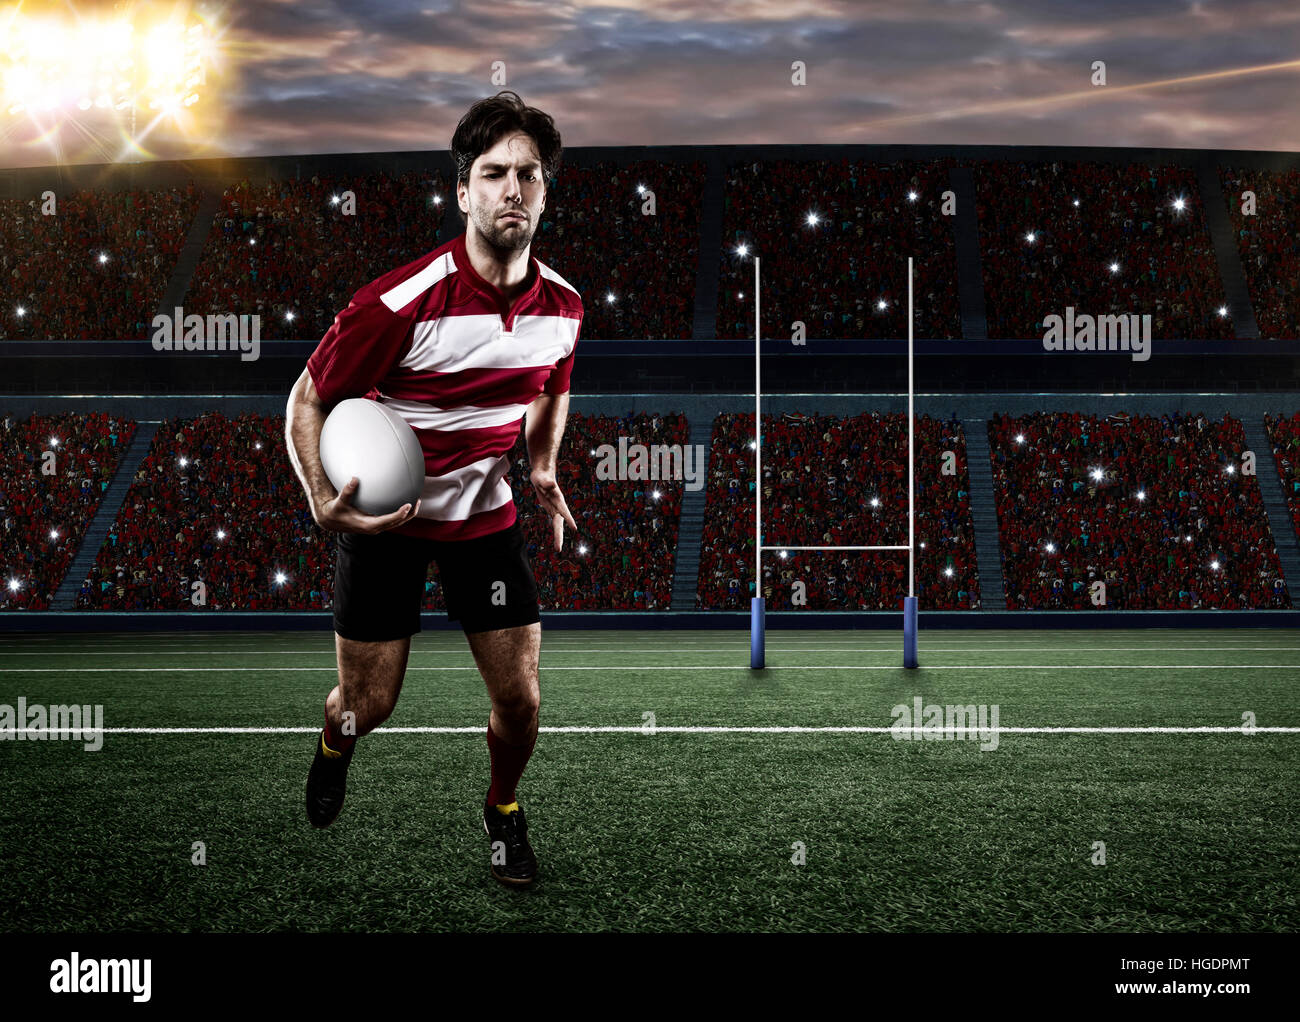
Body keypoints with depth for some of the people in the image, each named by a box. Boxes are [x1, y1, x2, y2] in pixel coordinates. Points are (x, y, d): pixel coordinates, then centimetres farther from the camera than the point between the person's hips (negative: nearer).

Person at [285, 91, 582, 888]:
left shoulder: (563, 306, -10)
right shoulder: (399, 304, -27)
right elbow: (308, 401, -15)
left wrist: (544, 469, -3)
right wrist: (324, 502, -29)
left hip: (487, 514, 3)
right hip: (385, 516, -3)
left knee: (520, 699, -1)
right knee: (371, 704, 5)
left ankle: (504, 809, 32)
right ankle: (337, 742, 45)